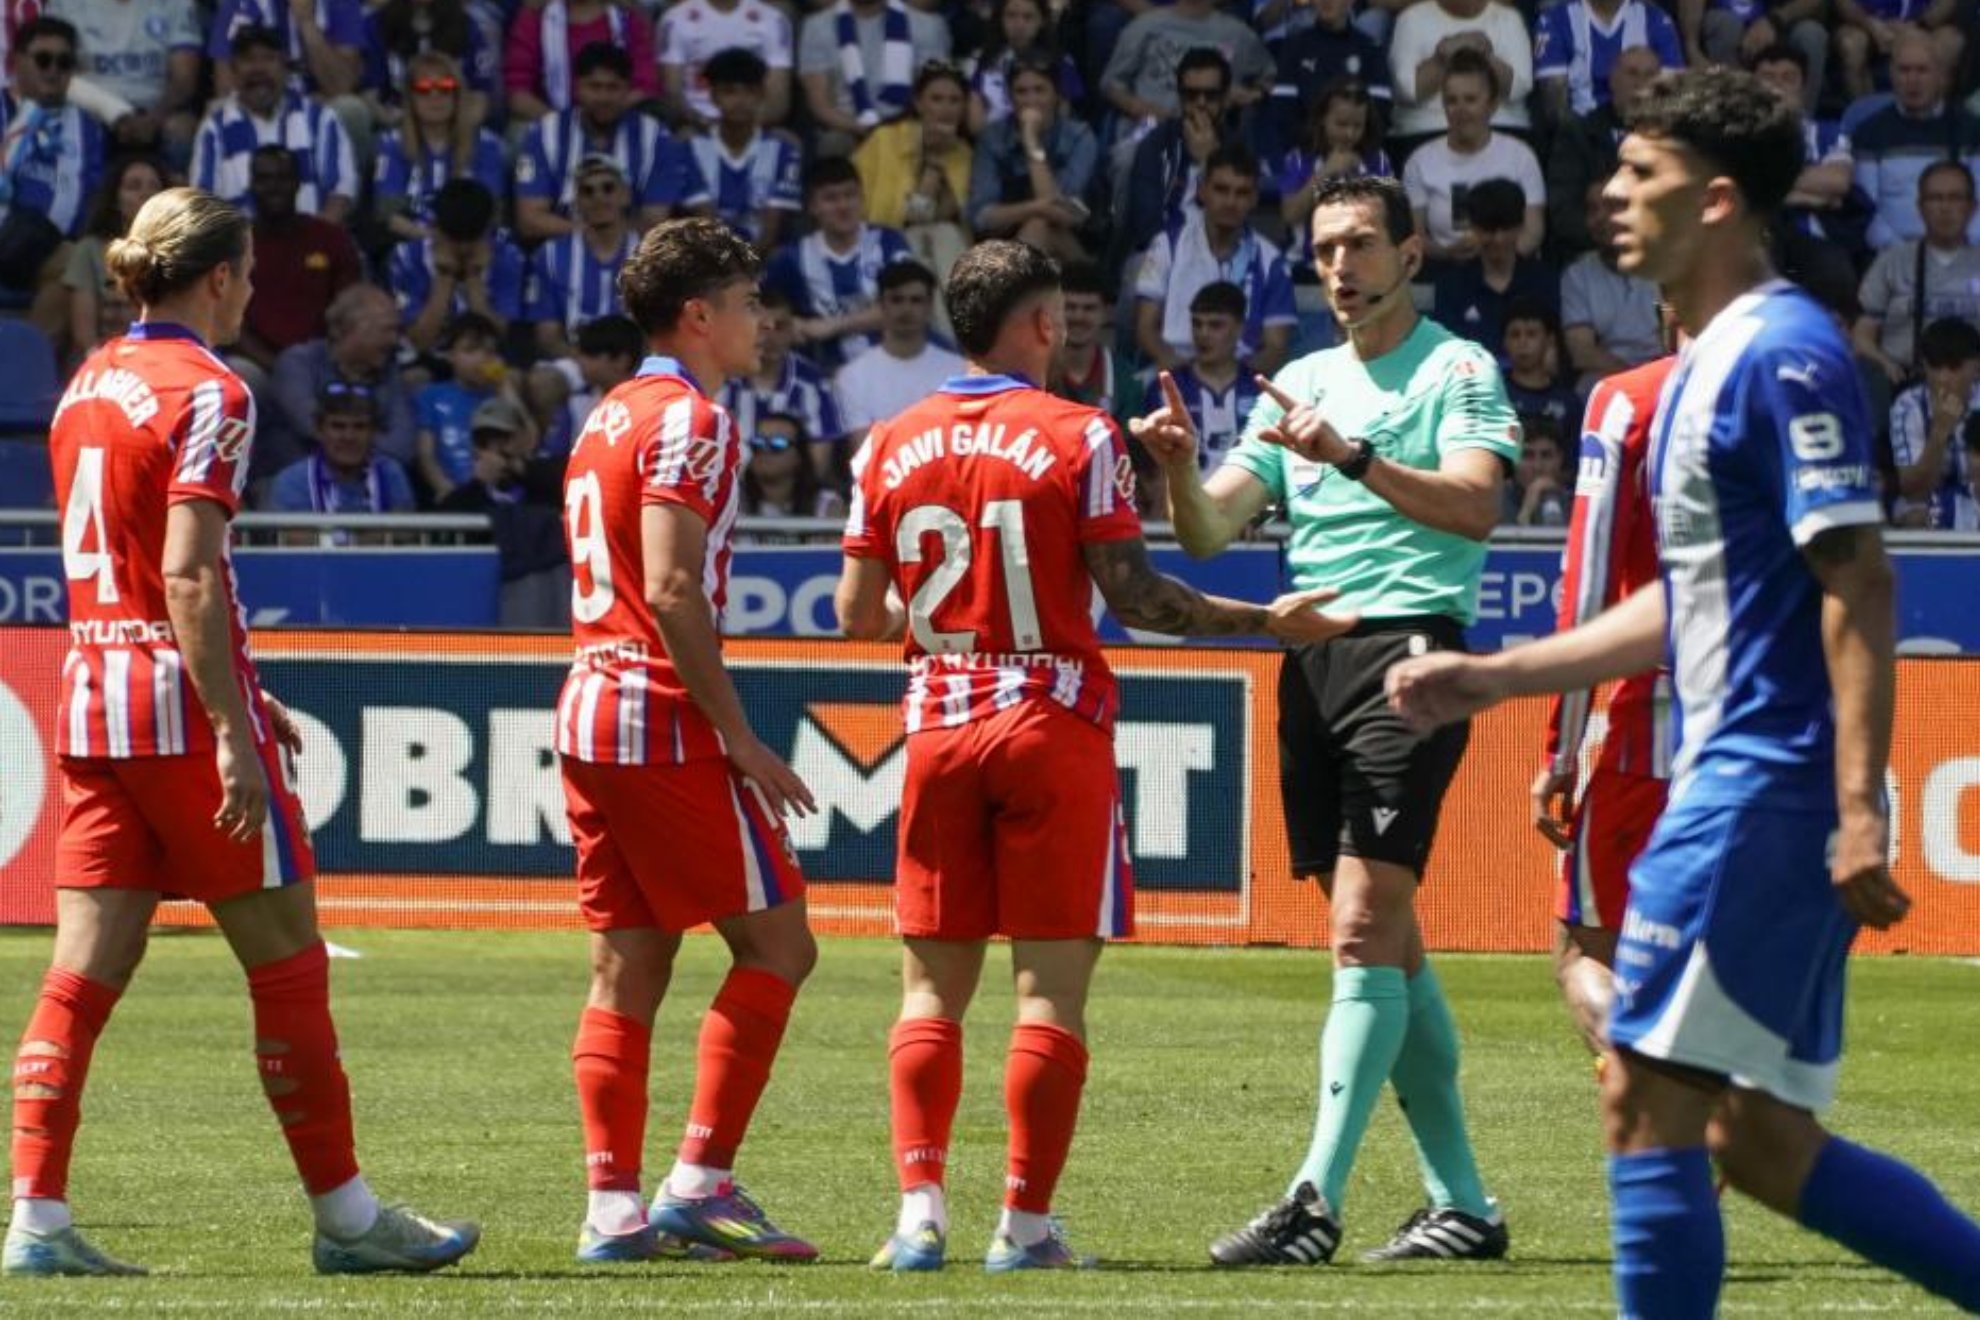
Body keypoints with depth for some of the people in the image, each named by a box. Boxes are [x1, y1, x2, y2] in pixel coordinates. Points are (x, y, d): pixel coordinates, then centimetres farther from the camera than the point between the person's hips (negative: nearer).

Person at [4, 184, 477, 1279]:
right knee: (287, 962, 3)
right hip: (183, 706, -8)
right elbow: (189, 580, -20)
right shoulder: (204, 393, -12)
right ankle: (344, 1216, 9)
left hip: (93, 698, 8)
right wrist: (235, 733, -20)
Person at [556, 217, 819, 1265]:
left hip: (589, 711, 9)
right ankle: (701, 1181, -8)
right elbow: (672, 589, -20)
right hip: (666, 725, -9)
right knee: (775, 942, -2)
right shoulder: (689, 422, -11)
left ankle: (612, 1206, 3)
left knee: (627, 967, 8)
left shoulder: (605, 420, 17)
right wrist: (740, 738, -17)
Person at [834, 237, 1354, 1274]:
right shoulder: (1078, 438, -7)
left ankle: (921, 1211, -4)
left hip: (940, 729, 3)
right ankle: (1026, 1224, -2)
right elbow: (1133, 596, -10)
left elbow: (857, 615, 6)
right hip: (1053, 729, -3)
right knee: (1051, 986, 1)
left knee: (932, 987, 8)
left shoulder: (890, 446, 5)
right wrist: (1266, 622, -1)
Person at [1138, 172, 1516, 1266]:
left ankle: (1317, 1199, -23)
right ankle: (1460, 1204, 14)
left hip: (1410, 648, -7)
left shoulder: (1457, 369, 0)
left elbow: (1475, 506, -16)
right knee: (1388, 941, 8)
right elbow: (1210, 530, 12)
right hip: (1312, 659, 7)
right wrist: (1180, 471, -9)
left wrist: (1353, 458, -27)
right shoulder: (1300, 383, 18)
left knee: (1363, 927, -16)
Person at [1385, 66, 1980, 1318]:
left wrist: (1859, 809, -24)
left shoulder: (1784, 355, -13)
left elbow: (1858, 582, -19)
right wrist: (1489, 676, 25)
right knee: (1763, 1145, 9)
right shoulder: (1709, 363, 18)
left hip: (1764, 790, -10)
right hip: (1736, 780, 10)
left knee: (1649, 1102, -7)